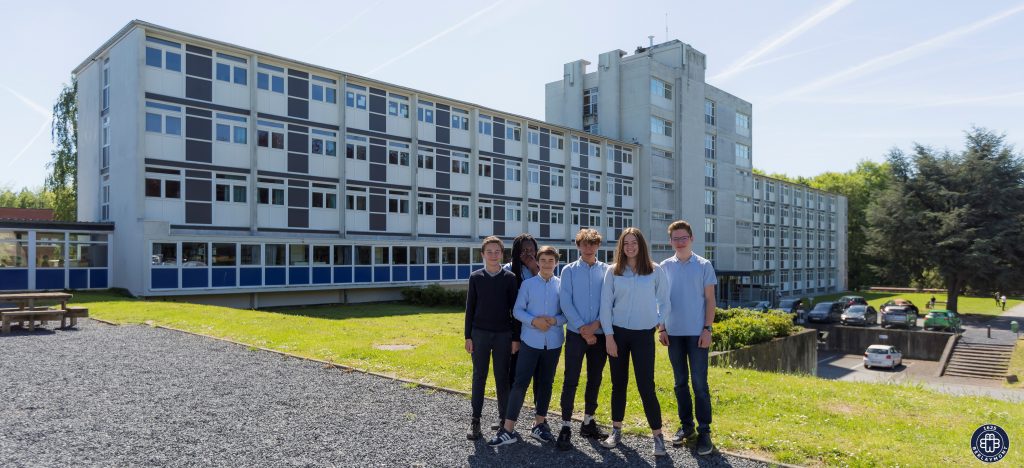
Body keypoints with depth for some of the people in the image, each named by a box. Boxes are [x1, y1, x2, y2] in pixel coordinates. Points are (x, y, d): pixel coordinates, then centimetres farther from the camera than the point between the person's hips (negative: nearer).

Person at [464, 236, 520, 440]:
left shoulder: (510, 278, 1)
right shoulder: (476, 277, 3)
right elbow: (470, 308, 5)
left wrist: (516, 338, -2)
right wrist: (468, 336, 1)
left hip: (503, 334, -1)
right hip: (480, 333, 1)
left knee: (502, 378, 6)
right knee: (479, 377, 5)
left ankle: (504, 418, 18)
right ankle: (475, 420, 12)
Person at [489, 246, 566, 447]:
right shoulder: (528, 284, 0)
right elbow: (517, 310, -1)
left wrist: (555, 320, -16)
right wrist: (534, 321, -16)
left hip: (553, 342, 2)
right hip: (531, 341, -1)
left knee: (545, 383, 12)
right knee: (520, 383, -4)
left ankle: (539, 423, 27)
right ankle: (508, 429, 2)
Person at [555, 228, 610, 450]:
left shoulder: (606, 270, 4)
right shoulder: (569, 271, 1)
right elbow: (565, 302, -4)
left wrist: (596, 324, -13)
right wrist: (582, 329, -11)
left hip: (599, 333, 2)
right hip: (576, 333, -2)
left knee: (595, 380, 11)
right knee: (571, 380, -3)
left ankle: (588, 421, 25)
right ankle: (566, 426, 5)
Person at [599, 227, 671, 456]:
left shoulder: (655, 271, -1)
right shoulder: (613, 271, 0)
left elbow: (665, 301, 9)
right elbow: (605, 304, -1)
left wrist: (660, 321, 1)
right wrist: (608, 335, -5)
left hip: (644, 335, -1)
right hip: (617, 333, 2)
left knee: (646, 386, -4)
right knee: (618, 384, 10)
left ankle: (658, 436, 8)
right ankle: (616, 431, 22)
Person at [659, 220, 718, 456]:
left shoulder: (704, 265, 0)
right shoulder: (665, 266, 6)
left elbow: (710, 299, -1)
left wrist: (707, 329, -8)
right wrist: (662, 328, 3)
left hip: (697, 333, -3)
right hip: (674, 333, 3)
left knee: (699, 383, -2)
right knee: (680, 382, 10)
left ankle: (704, 430, 6)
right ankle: (686, 425, 21)